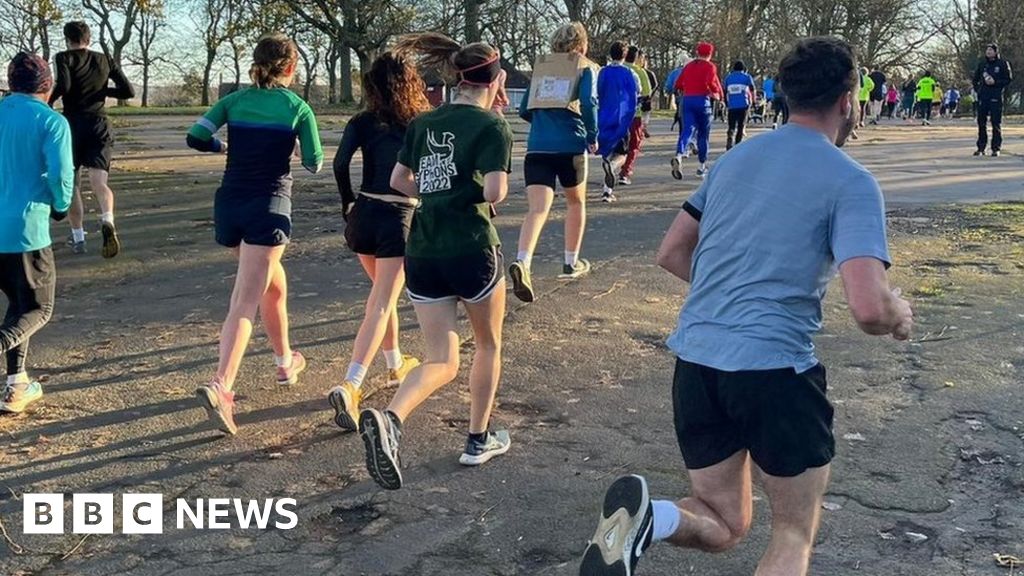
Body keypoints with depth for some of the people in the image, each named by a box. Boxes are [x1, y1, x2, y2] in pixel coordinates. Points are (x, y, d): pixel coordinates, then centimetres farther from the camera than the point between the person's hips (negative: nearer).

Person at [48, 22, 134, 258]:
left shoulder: (64, 58, 1)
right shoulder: (105, 60, 11)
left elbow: (63, 85, -16)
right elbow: (128, 91, 8)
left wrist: (47, 103, -1)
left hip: (73, 125, -1)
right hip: (100, 126, 2)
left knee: (71, 184, 13)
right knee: (99, 181, -10)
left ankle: (78, 238, 19)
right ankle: (107, 222, -40)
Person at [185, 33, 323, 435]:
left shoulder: (234, 100, 6)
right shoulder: (297, 107, -3)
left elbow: (196, 138, -2)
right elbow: (314, 164, 1)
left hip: (229, 204, 5)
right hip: (268, 207, -5)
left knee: (273, 281, 25)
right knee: (245, 301, -10)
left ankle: (285, 361, 36)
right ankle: (220, 386, -20)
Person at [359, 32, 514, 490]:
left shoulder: (422, 123, 10)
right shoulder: (493, 127, -7)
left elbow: (398, 182, 13)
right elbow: (495, 192, -17)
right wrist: (470, 193, 5)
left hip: (421, 254, 5)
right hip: (471, 250, -5)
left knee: (441, 361, 8)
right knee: (488, 343, 20)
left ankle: (389, 420, -20)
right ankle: (479, 440, 28)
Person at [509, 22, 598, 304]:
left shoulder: (541, 68, 18)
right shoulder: (585, 68, 6)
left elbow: (525, 110, 18)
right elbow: (589, 103, -11)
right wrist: (592, 137, 1)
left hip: (537, 147, 2)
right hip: (571, 146, -2)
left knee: (538, 209, -9)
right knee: (576, 202, 21)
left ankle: (522, 262, -33)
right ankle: (571, 263, 29)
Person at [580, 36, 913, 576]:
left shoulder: (736, 157, 12)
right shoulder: (851, 181, -7)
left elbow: (671, 254, 19)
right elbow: (868, 308, -17)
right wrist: (900, 314, 5)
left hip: (695, 361, 6)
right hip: (775, 369, -5)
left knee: (723, 525, 20)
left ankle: (644, 517, -12)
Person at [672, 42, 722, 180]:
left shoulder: (689, 66, 14)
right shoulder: (710, 66, 0)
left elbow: (678, 84, 13)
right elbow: (711, 82, -18)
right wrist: (718, 94, -3)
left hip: (687, 100, 3)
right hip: (702, 100, -3)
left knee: (687, 129, -5)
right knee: (703, 133, 9)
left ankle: (679, 155, -34)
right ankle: (702, 165, 15)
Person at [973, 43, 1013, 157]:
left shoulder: (1002, 63, 0)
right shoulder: (982, 64, 12)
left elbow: (1009, 79, -2)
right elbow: (975, 78, 23)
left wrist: (995, 82, -14)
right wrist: (977, 89, 8)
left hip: (996, 97, -4)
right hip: (982, 97, 4)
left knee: (996, 123, -3)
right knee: (981, 122, 6)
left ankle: (996, 148, 1)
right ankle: (981, 147, 13)